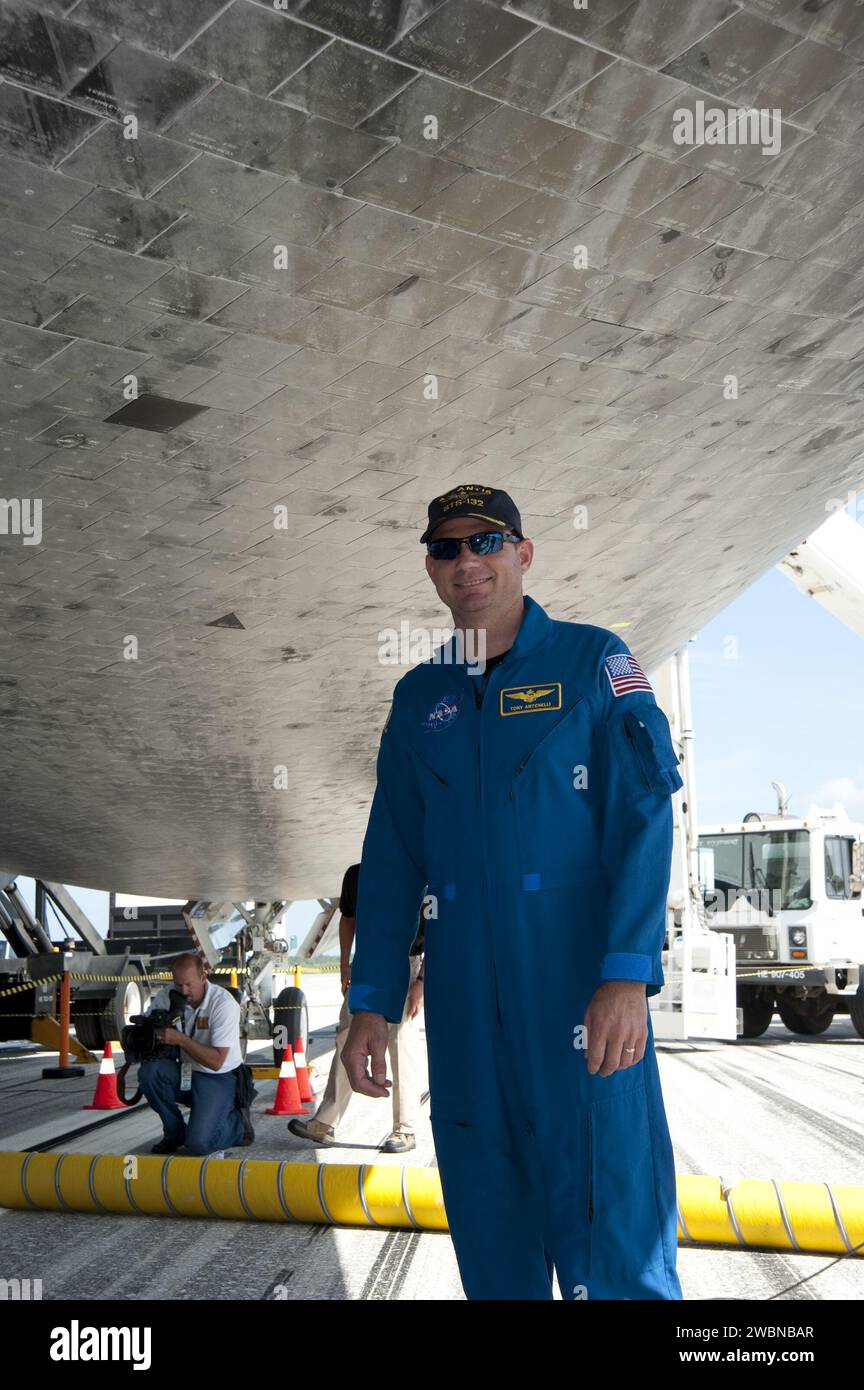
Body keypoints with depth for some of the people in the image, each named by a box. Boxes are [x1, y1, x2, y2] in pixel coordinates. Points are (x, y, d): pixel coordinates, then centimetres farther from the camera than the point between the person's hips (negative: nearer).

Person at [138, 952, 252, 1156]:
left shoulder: (224, 1004, -20)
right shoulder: (165, 996, -6)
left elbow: (216, 1061, -23)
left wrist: (181, 1039, -31)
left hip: (219, 1079, -5)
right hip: (184, 1073, 5)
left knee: (198, 1143, -24)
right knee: (149, 1070, -25)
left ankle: (238, 1124, 10)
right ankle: (174, 1133, -3)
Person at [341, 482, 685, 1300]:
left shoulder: (593, 661, 2)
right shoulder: (418, 697, 14)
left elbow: (643, 812, -8)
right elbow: (390, 856, 14)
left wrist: (627, 975, -19)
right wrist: (372, 1001, 6)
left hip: (579, 980, -4)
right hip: (463, 993, 4)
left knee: (608, 1221, -5)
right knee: (490, 1224, 10)